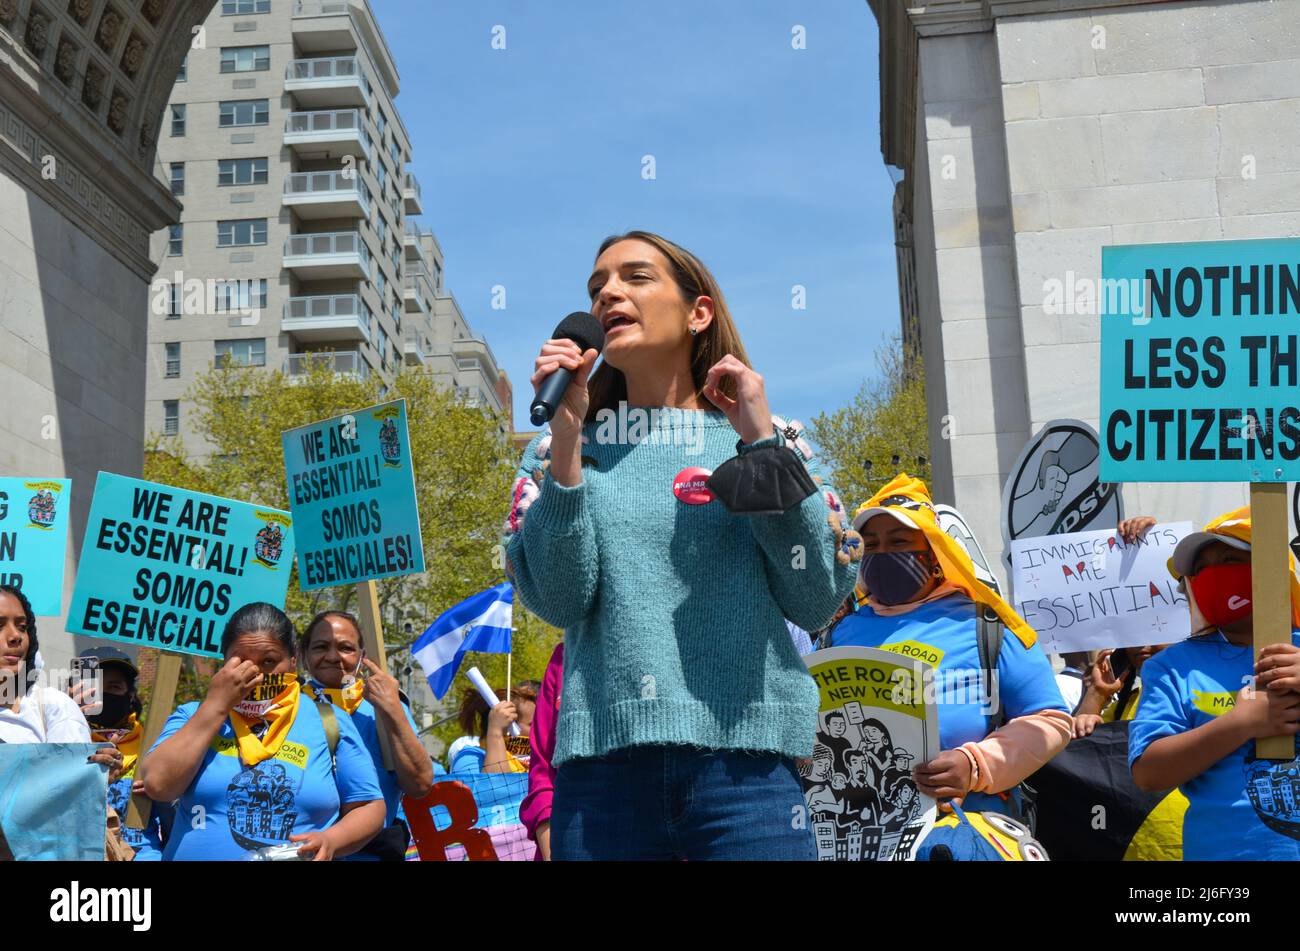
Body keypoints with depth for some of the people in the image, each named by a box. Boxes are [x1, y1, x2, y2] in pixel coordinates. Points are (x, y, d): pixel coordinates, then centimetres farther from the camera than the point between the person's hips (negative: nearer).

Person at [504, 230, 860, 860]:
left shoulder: (770, 439, 5)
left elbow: (817, 602, -3)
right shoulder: (560, 446, 7)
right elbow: (558, 601, -6)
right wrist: (566, 433, -11)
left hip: (744, 759, 0)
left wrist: (760, 442, -8)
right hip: (602, 764, 1)